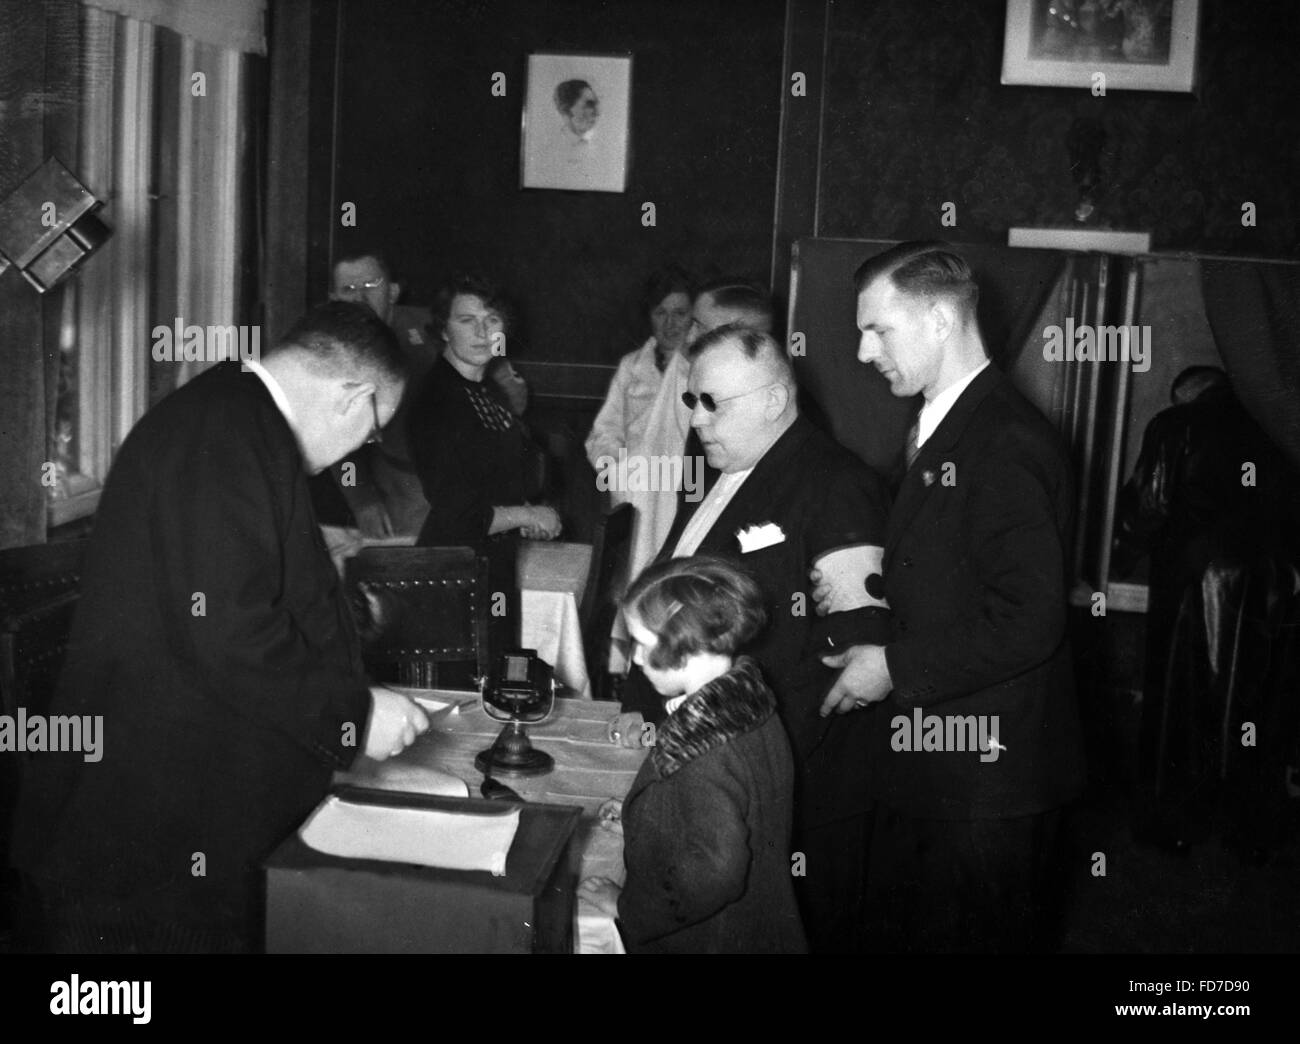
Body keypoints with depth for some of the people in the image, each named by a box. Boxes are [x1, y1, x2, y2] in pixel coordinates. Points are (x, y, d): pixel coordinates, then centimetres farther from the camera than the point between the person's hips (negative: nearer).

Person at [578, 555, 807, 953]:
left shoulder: (705, 758, -31)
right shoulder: (747, 698, -3)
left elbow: (713, 876, -32)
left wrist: (626, 906, -19)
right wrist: (638, 811, 14)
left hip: (714, 940, -8)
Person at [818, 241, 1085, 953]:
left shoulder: (1008, 444, -21)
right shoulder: (935, 434, 12)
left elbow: (1029, 621, -26)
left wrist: (897, 667, -19)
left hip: (988, 780, -9)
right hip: (922, 767, 9)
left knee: (970, 937, 7)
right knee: (895, 928, 20)